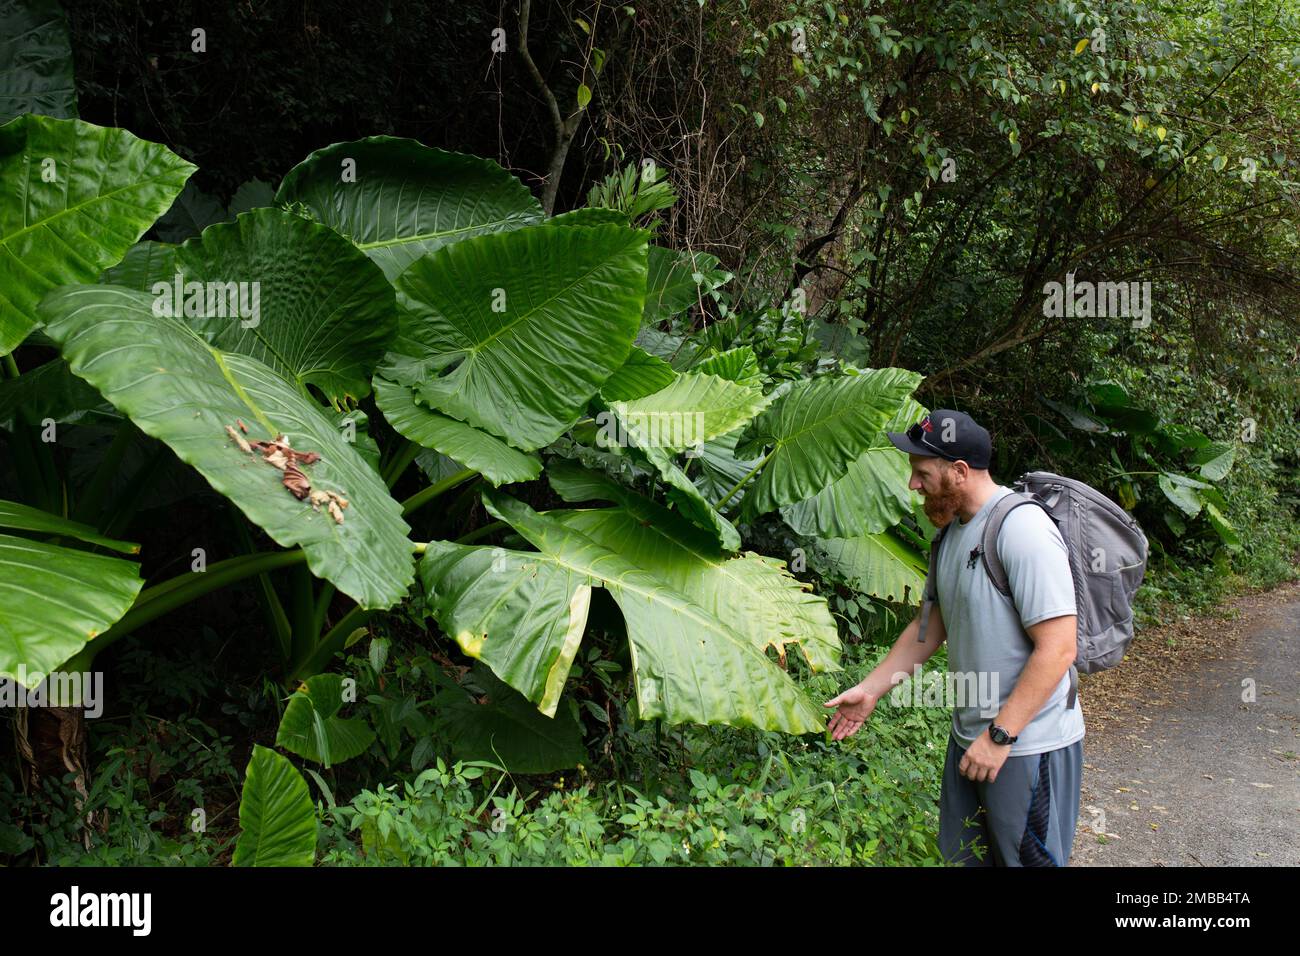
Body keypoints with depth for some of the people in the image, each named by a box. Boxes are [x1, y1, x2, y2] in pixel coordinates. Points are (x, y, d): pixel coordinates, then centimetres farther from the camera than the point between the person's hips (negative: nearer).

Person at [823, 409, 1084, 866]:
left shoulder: (1021, 529, -22)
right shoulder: (954, 529, 7)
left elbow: (1058, 648, -25)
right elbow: (932, 625, 18)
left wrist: (1001, 735, -22)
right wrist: (870, 689, 15)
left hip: (1029, 744, -9)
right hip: (969, 735, 9)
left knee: (1025, 858, 5)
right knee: (964, 854, 19)